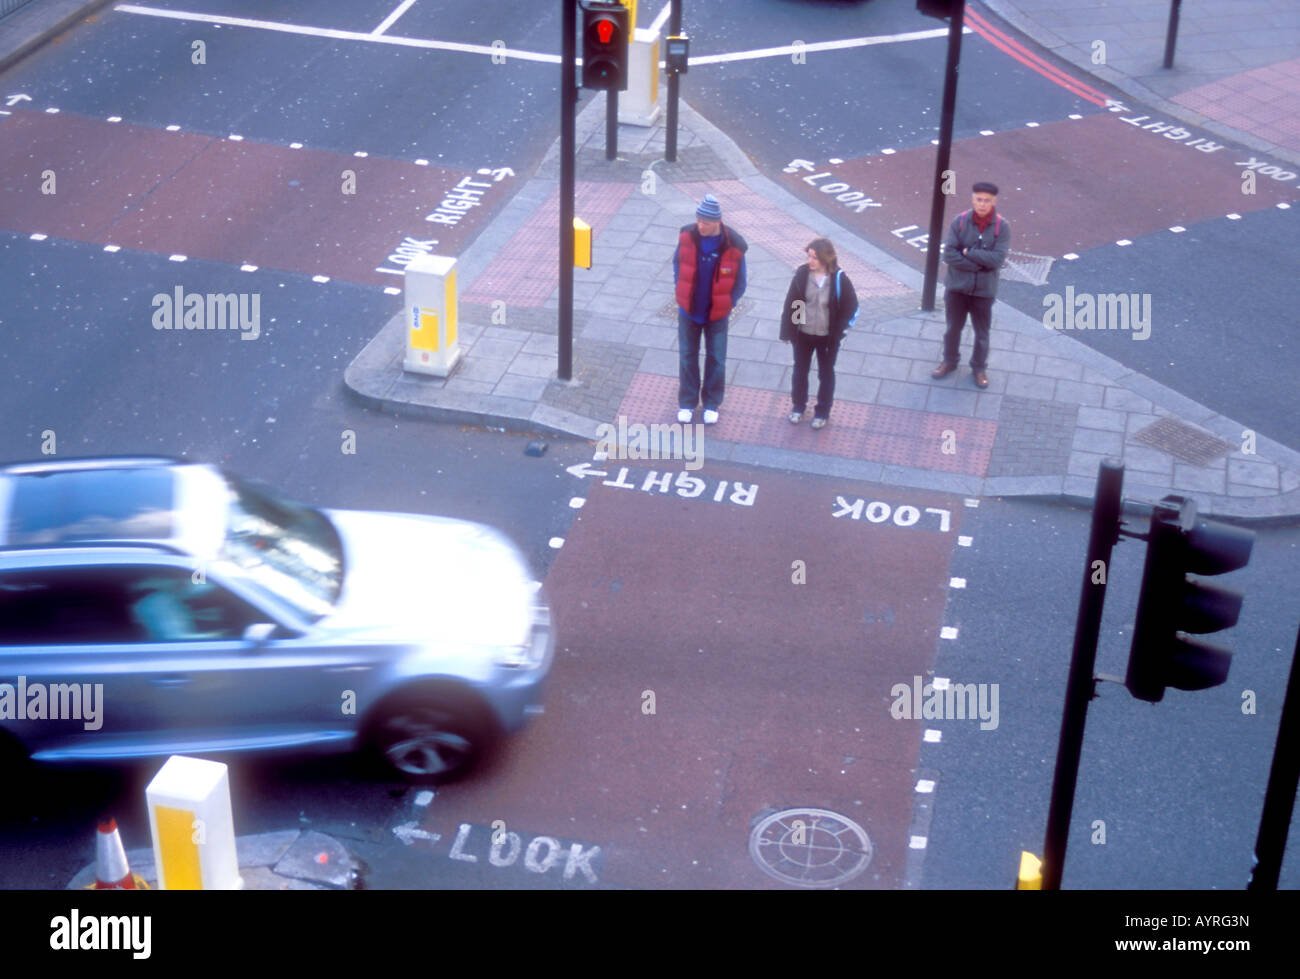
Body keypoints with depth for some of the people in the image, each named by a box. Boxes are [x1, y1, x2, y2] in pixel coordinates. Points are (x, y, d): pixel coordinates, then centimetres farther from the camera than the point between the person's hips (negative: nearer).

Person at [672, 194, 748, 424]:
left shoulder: (733, 247, -20)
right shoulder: (687, 237, -14)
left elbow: (739, 284, -7)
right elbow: (677, 264, 6)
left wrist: (727, 305, -10)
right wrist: (681, 291, 1)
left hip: (717, 315, -2)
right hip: (688, 311, 2)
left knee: (716, 359, 11)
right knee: (688, 357, 13)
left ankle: (712, 404, 27)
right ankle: (687, 403, 27)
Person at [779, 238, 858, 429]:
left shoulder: (839, 279, -18)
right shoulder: (802, 274, -13)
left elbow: (851, 307, -7)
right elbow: (790, 303, -5)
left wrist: (838, 331, -9)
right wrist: (787, 331, -5)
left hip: (827, 338, -2)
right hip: (803, 334, 2)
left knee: (826, 374, 14)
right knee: (800, 370, 18)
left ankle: (823, 412, 31)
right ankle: (798, 406, 39)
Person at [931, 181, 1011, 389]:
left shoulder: (1002, 227, -14)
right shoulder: (960, 221, -12)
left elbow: (997, 259, -22)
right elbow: (949, 254, -18)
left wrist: (968, 252, -21)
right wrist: (979, 263, -20)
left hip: (984, 290, -1)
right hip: (957, 287, 1)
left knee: (982, 333, 16)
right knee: (953, 328, 19)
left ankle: (979, 368, 36)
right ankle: (949, 362, 41)